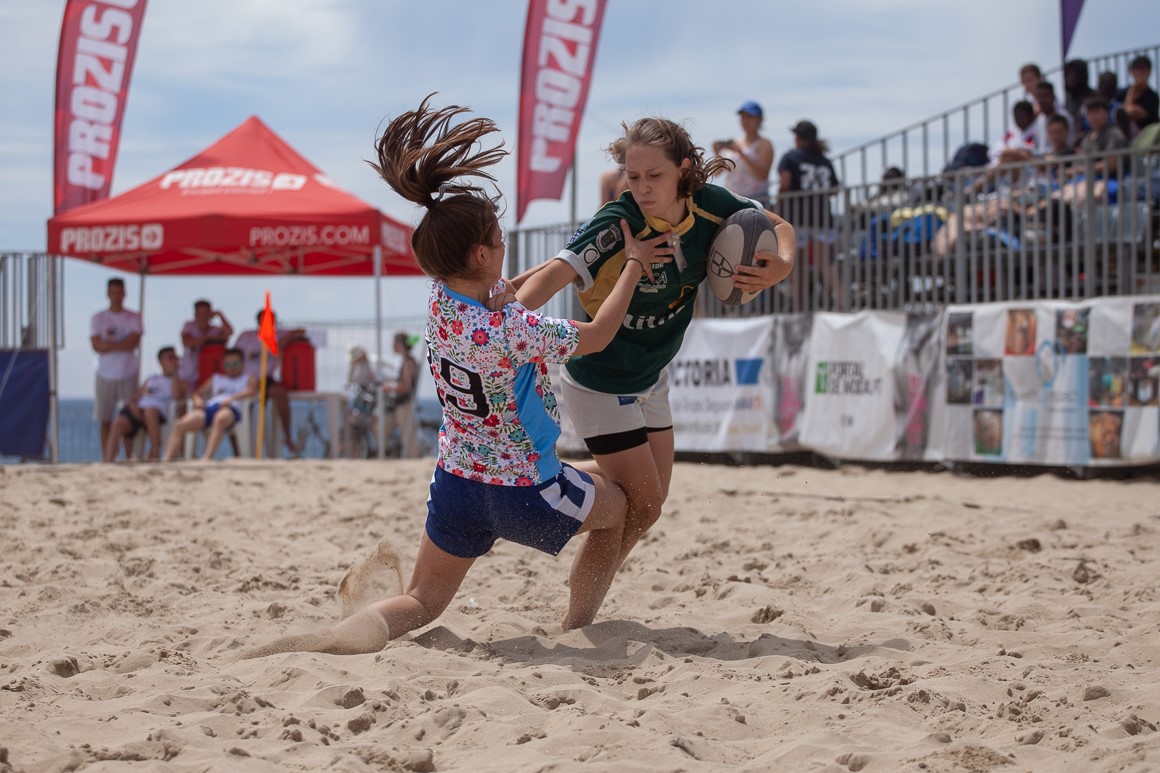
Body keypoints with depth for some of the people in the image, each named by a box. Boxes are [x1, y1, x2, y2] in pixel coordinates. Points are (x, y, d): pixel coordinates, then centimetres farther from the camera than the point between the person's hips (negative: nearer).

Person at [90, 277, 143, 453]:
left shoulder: (134, 318, 7)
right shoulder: (98, 318, 7)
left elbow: (134, 342, -8)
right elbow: (96, 346, -5)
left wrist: (109, 343, -9)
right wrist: (122, 344, -9)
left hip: (128, 374, -1)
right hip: (105, 375, 1)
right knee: (105, 420, 0)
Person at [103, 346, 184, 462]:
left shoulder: (179, 381, 20)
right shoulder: (152, 379, 30)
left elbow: (178, 395, -4)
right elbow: (135, 399, 24)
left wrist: (174, 373, 6)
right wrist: (132, 405, -1)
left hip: (159, 414, -3)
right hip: (138, 411, 3)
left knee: (150, 410, -40)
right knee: (119, 423, -29)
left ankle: (155, 454, -33)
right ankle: (108, 461, -38)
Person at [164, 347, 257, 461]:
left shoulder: (248, 379, 22)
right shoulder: (216, 379, 36)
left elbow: (252, 391, 0)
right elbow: (198, 393, 31)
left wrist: (231, 398, -17)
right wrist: (197, 400, 4)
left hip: (231, 408, -5)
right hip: (209, 407, 5)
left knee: (220, 418, -44)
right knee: (180, 425, -22)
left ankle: (207, 457, -55)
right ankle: (168, 459, -32)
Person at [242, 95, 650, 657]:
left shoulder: (442, 299, -7)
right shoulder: (506, 332, -29)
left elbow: (515, 293, 14)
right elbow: (597, 336, -16)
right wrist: (635, 263, -4)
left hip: (455, 481, 6)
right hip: (523, 490, -6)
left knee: (421, 603, 15)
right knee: (616, 506, 25)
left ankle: (336, 638, -15)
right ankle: (575, 630, 30)